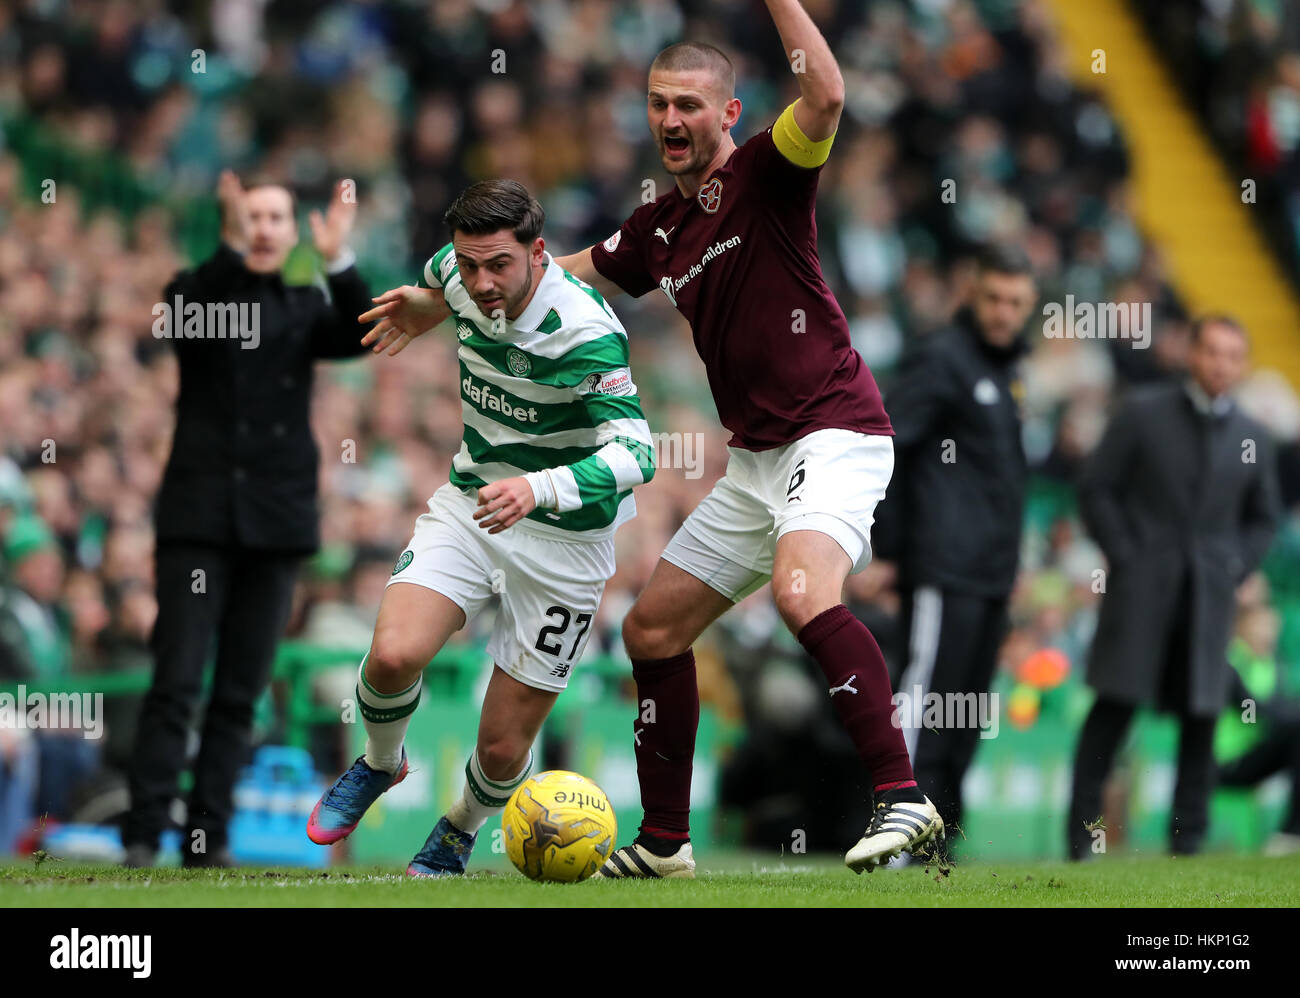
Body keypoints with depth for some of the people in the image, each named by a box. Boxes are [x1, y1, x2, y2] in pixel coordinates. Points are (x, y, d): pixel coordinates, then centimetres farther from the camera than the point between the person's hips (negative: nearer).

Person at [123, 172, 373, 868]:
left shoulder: (304, 308, 11)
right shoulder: (200, 288, 4)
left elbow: (358, 336, -8)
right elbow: (188, 315, -19)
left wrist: (338, 261, -24)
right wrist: (232, 249, -35)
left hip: (276, 520, 3)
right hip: (199, 515, -3)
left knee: (241, 693, 3)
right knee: (176, 683, -9)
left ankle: (209, 836, 7)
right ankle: (143, 834, -8)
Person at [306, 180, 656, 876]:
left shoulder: (587, 333, -28)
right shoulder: (460, 281, -8)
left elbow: (635, 454, -37)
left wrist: (537, 488, -50)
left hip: (564, 541, -4)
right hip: (469, 504, 4)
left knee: (503, 746, -1)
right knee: (394, 654, -23)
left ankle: (459, 834, 34)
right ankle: (380, 764, 11)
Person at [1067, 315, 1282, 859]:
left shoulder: (1252, 437, 9)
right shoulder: (1143, 414, 1)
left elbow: (1263, 517, 19)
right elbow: (1096, 487, 2)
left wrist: (1235, 569, 4)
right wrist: (1124, 556, -6)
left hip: (1209, 594, 2)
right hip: (1142, 589, -2)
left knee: (1200, 717, -1)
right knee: (1113, 707, -5)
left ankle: (1187, 837, 6)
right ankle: (1082, 830, 0)